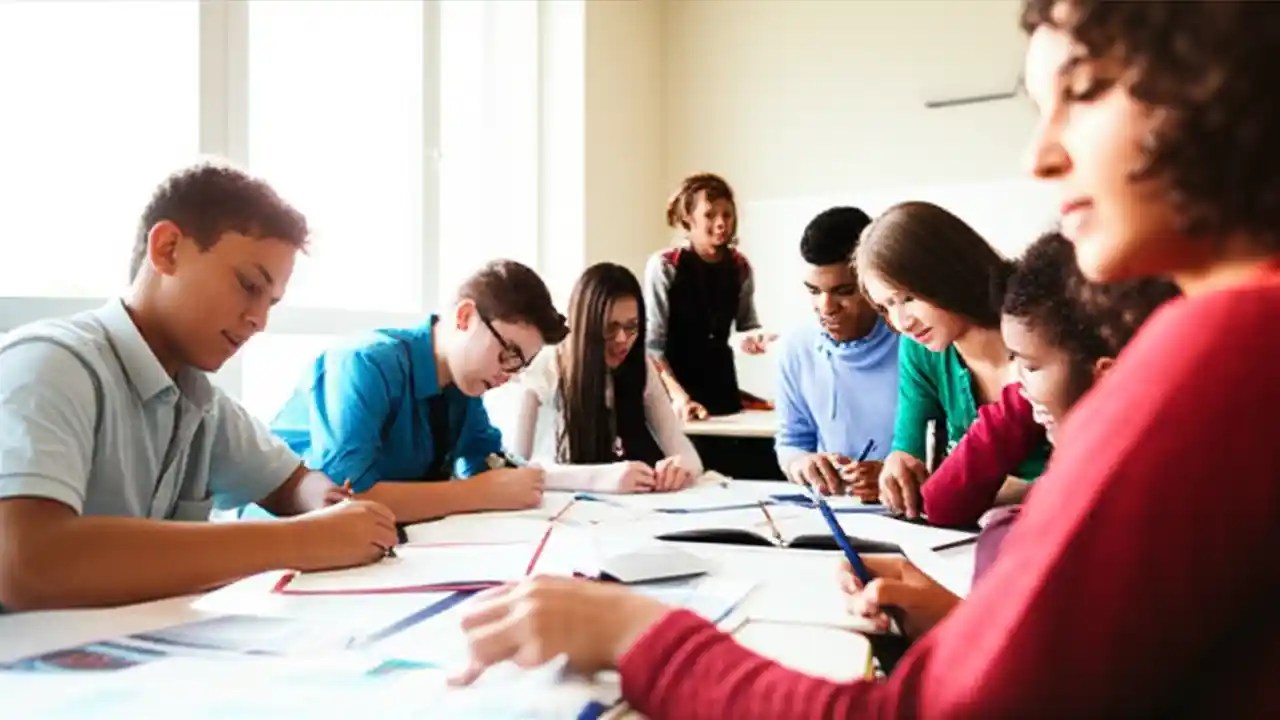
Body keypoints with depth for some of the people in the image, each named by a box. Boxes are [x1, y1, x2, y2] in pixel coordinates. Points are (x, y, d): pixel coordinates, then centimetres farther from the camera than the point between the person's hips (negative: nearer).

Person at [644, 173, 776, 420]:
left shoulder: (740, 267, 1)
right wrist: (678, 395, -24)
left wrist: (754, 336, -9)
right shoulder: (664, 266, -12)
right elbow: (652, 344, -14)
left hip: (721, 383, 4)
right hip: (674, 383, -4)